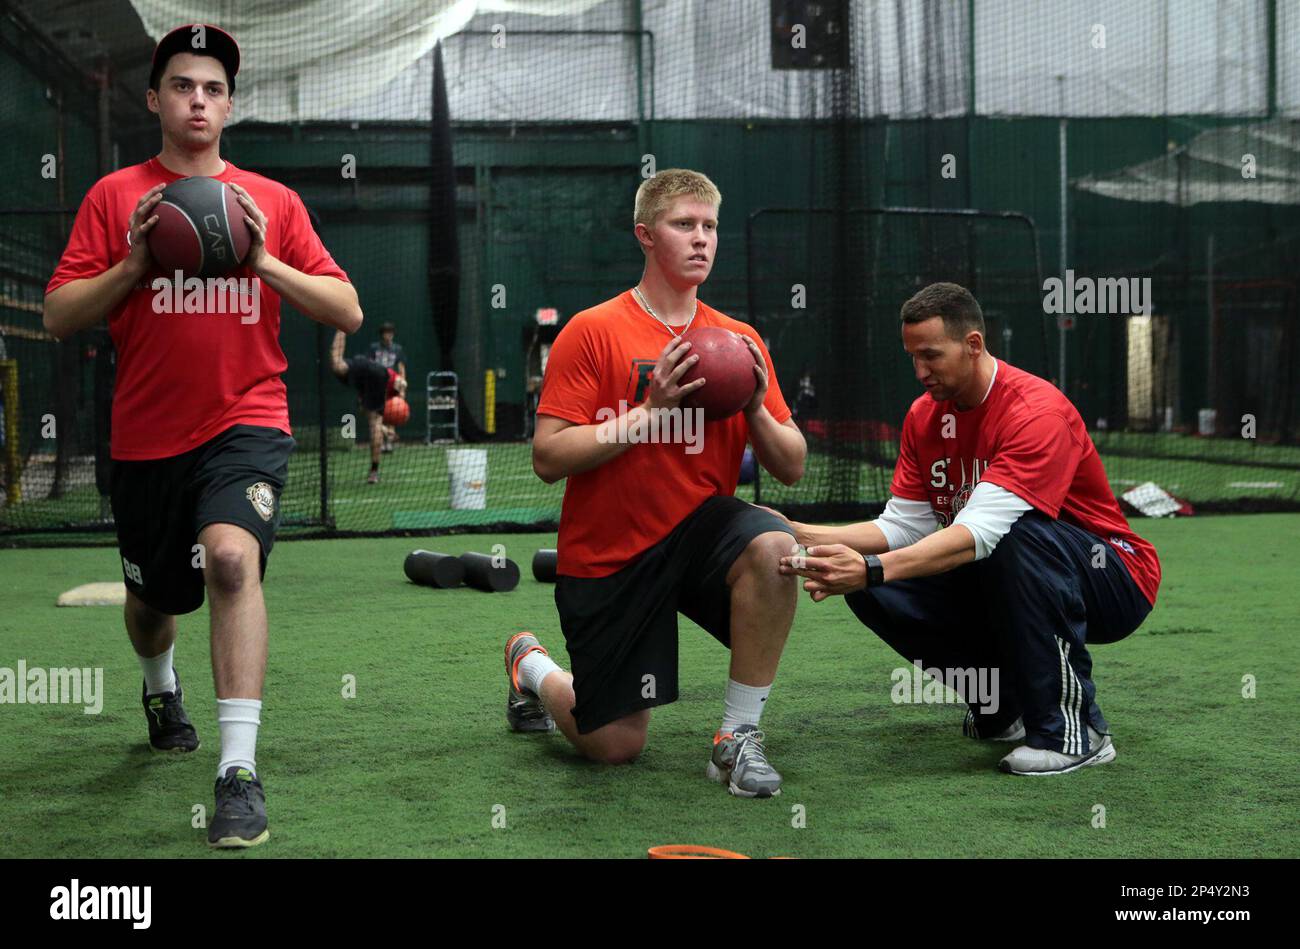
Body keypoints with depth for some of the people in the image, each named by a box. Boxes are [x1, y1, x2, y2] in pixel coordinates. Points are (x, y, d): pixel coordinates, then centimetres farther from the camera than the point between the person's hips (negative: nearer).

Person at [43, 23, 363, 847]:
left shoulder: (274, 201, 5)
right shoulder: (115, 197, 4)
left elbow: (348, 311, 1)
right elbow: (59, 318, 0)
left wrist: (265, 261, -12)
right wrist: (134, 264, -14)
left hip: (246, 424, -2)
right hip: (146, 435, 2)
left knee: (231, 556, -29)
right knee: (154, 597, 17)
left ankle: (240, 772, -26)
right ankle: (161, 688, 55)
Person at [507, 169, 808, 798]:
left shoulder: (739, 341, 2)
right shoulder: (592, 332, -10)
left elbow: (791, 468, 3)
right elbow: (547, 458, -17)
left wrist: (756, 410, -16)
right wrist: (650, 411, -24)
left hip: (699, 529, 3)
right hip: (606, 556, -3)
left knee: (772, 546, -32)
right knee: (615, 746, 2)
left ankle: (738, 737, -16)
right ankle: (531, 667, 36)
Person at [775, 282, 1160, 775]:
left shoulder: (1038, 412, -24)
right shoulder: (925, 416, 2)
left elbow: (981, 531, -36)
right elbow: (905, 526, -3)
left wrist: (873, 568, -47)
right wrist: (800, 535, -18)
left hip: (1111, 582, -7)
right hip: (1000, 587, 7)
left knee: (1019, 535, -39)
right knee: (876, 592, -14)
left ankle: (1073, 727, -25)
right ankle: (1003, 708, 4)